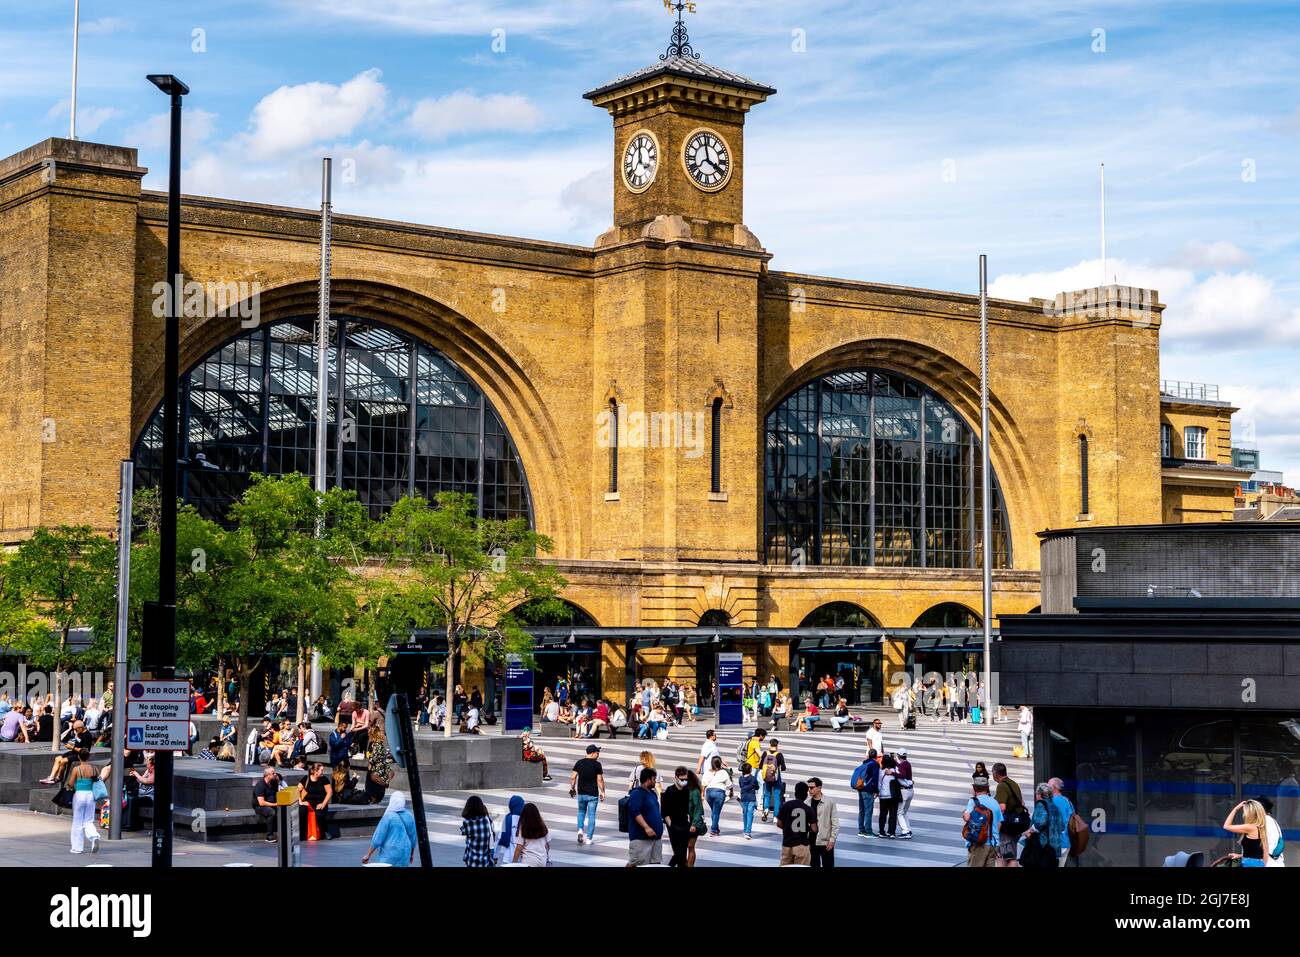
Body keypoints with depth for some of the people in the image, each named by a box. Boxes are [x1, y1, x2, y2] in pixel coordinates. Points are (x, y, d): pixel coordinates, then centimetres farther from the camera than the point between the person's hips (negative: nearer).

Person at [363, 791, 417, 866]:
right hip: (405, 854, 5)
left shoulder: (388, 816, -13)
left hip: (390, 854, -5)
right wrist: (412, 854, 25)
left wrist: (368, 855, -4)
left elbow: (378, 838, -12)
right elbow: (414, 837, 11)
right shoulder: (410, 816, 2)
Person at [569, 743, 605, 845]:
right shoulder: (597, 764, -9)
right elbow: (600, 780, -11)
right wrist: (602, 792, -1)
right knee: (591, 816, 5)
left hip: (581, 793, 3)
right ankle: (589, 838, 5)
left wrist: (572, 788, 13)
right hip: (593, 794, -3)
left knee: (581, 812, 22)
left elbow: (573, 777, 1)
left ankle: (580, 830, 0)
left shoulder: (579, 763, 1)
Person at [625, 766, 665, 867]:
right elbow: (635, 812, -22)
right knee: (635, 863, -8)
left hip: (655, 836, 9)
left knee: (656, 862, 7)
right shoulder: (636, 793, -11)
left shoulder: (652, 794, 18)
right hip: (640, 837, -9)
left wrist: (659, 830, 24)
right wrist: (646, 827, -29)